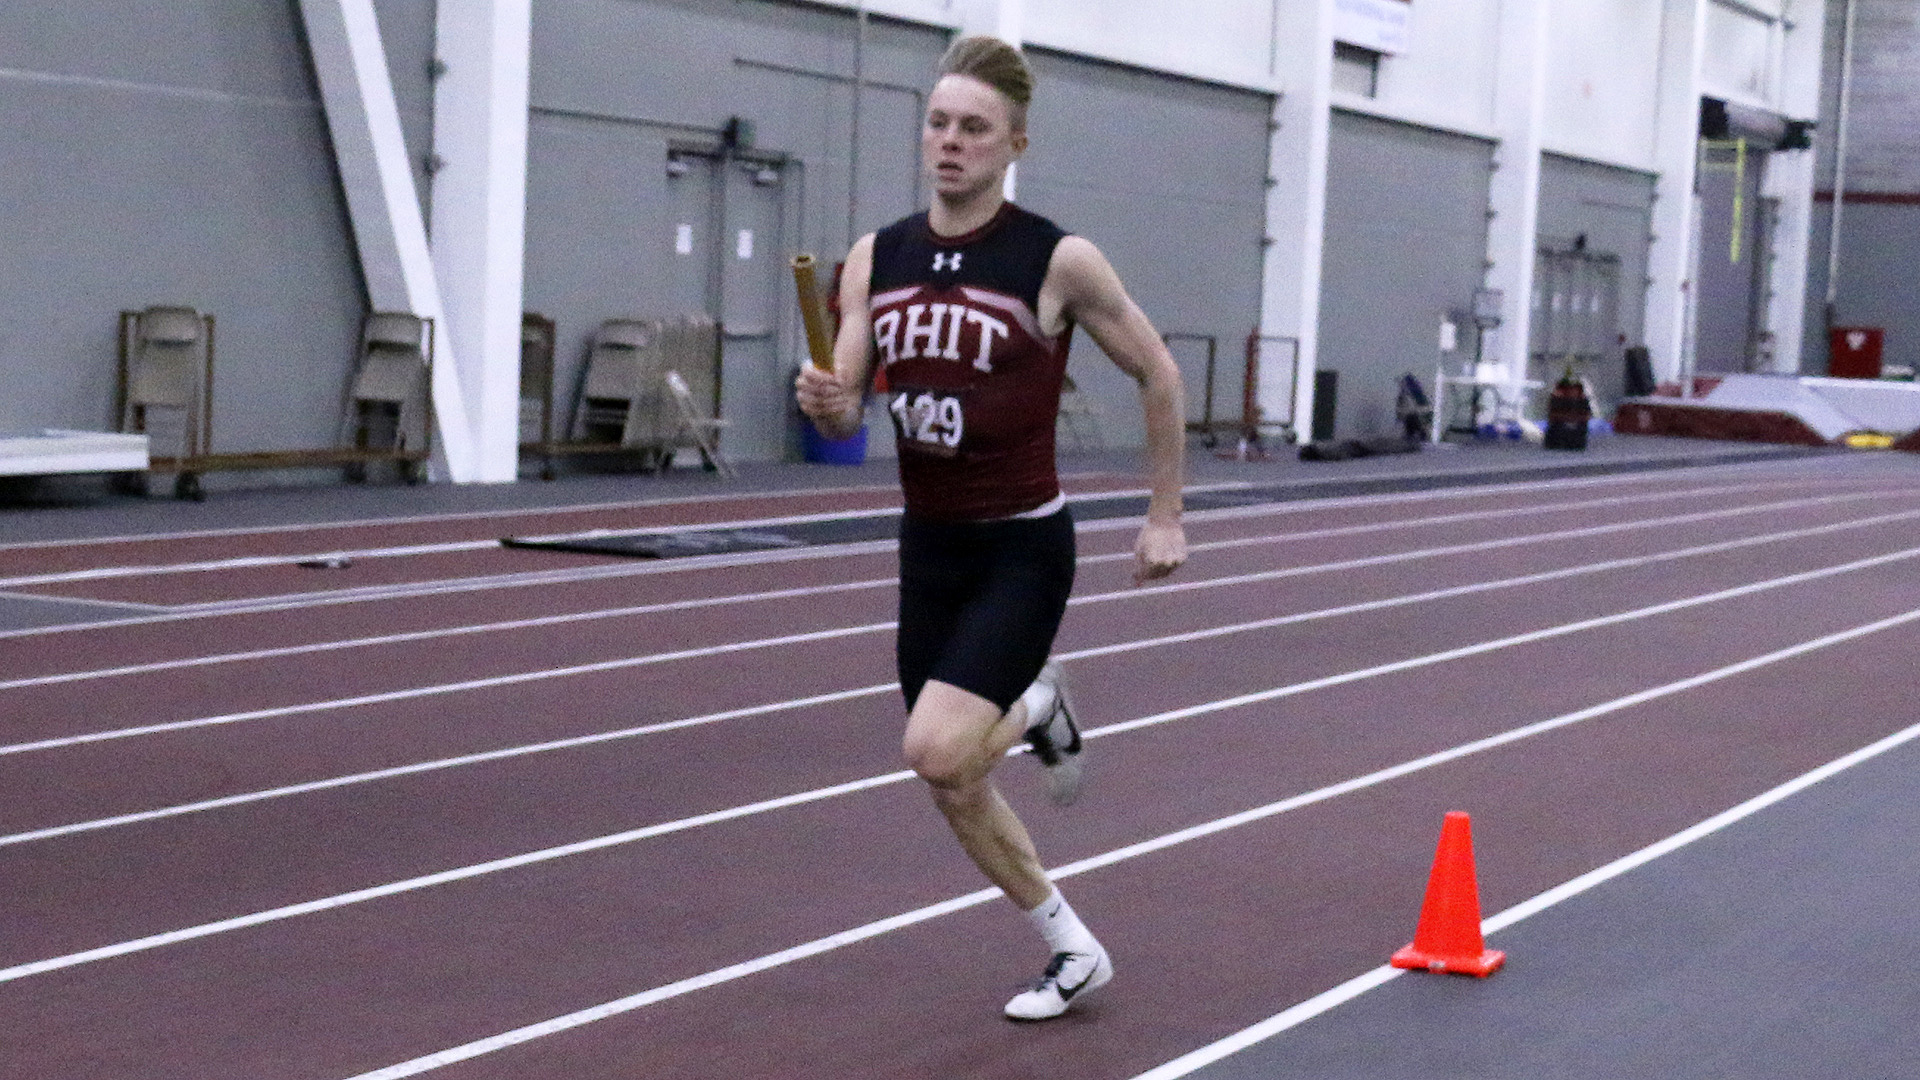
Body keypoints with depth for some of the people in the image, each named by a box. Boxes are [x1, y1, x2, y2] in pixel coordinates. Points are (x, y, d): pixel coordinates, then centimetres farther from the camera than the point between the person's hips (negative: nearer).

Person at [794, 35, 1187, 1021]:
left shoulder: (1058, 261, -12)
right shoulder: (875, 259, 1)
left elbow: (1158, 375, 0)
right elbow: (846, 415, 1)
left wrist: (1165, 516, 3)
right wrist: (825, 404, -23)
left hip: (1022, 550, -5)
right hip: (929, 547, 6)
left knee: (936, 751, -22)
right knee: (952, 784, 11)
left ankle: (1035, 711, 12)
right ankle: (1073, 950, 33)